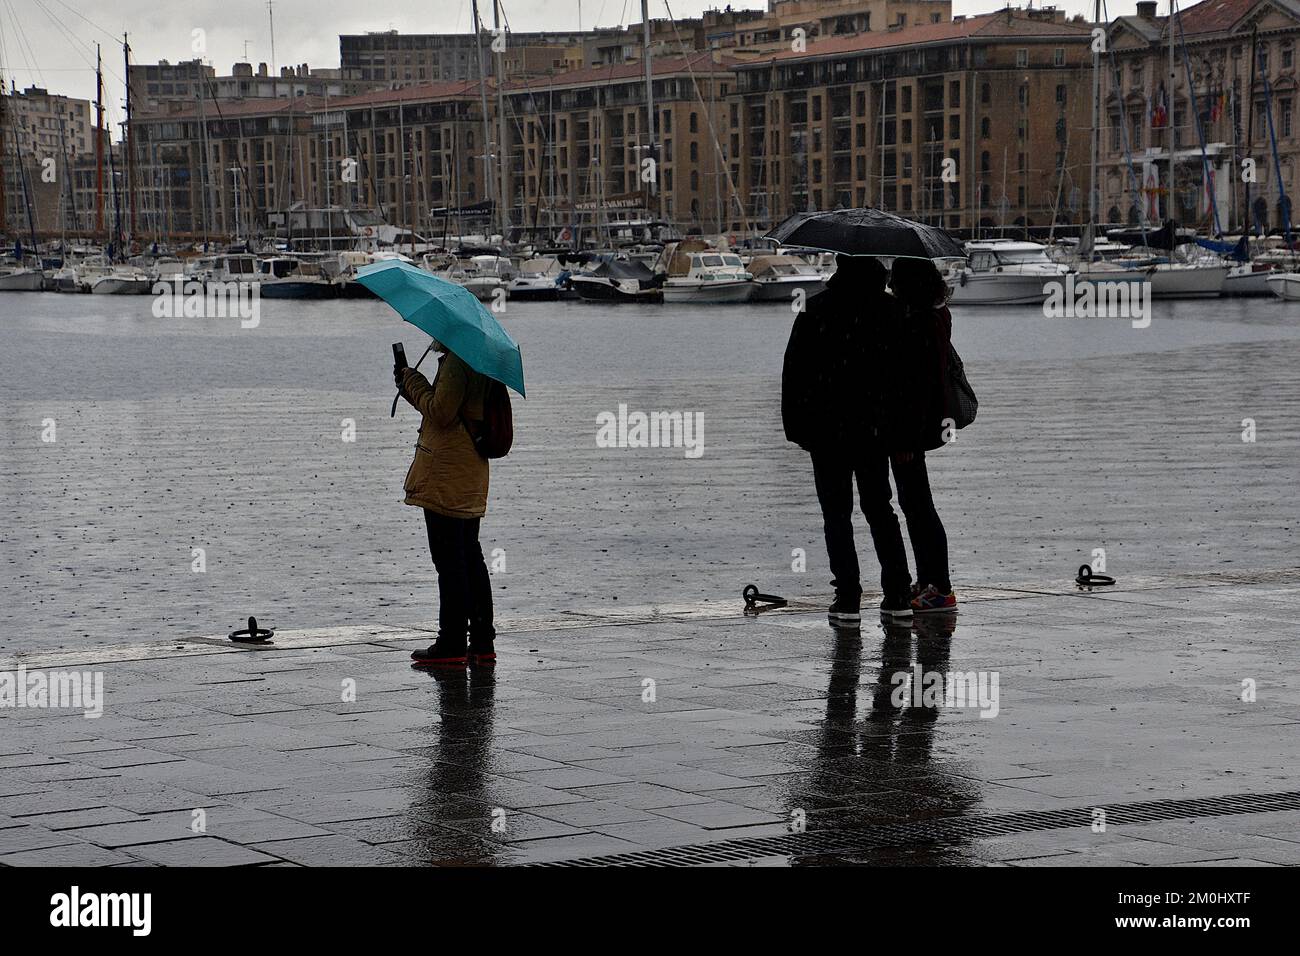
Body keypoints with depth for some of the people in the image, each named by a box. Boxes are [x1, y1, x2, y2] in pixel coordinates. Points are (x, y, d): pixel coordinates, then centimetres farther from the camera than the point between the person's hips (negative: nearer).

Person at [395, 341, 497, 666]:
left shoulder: (455, 362, -15)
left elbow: (440, 413, -20)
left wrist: (412, 382, -7)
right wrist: (412, 385, 13)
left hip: (446, 481, -10)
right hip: (472, 481, 10)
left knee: (449, 560, -6)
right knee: (470, 557, 13)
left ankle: (452, 644, -5)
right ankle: (482, 642, 14)